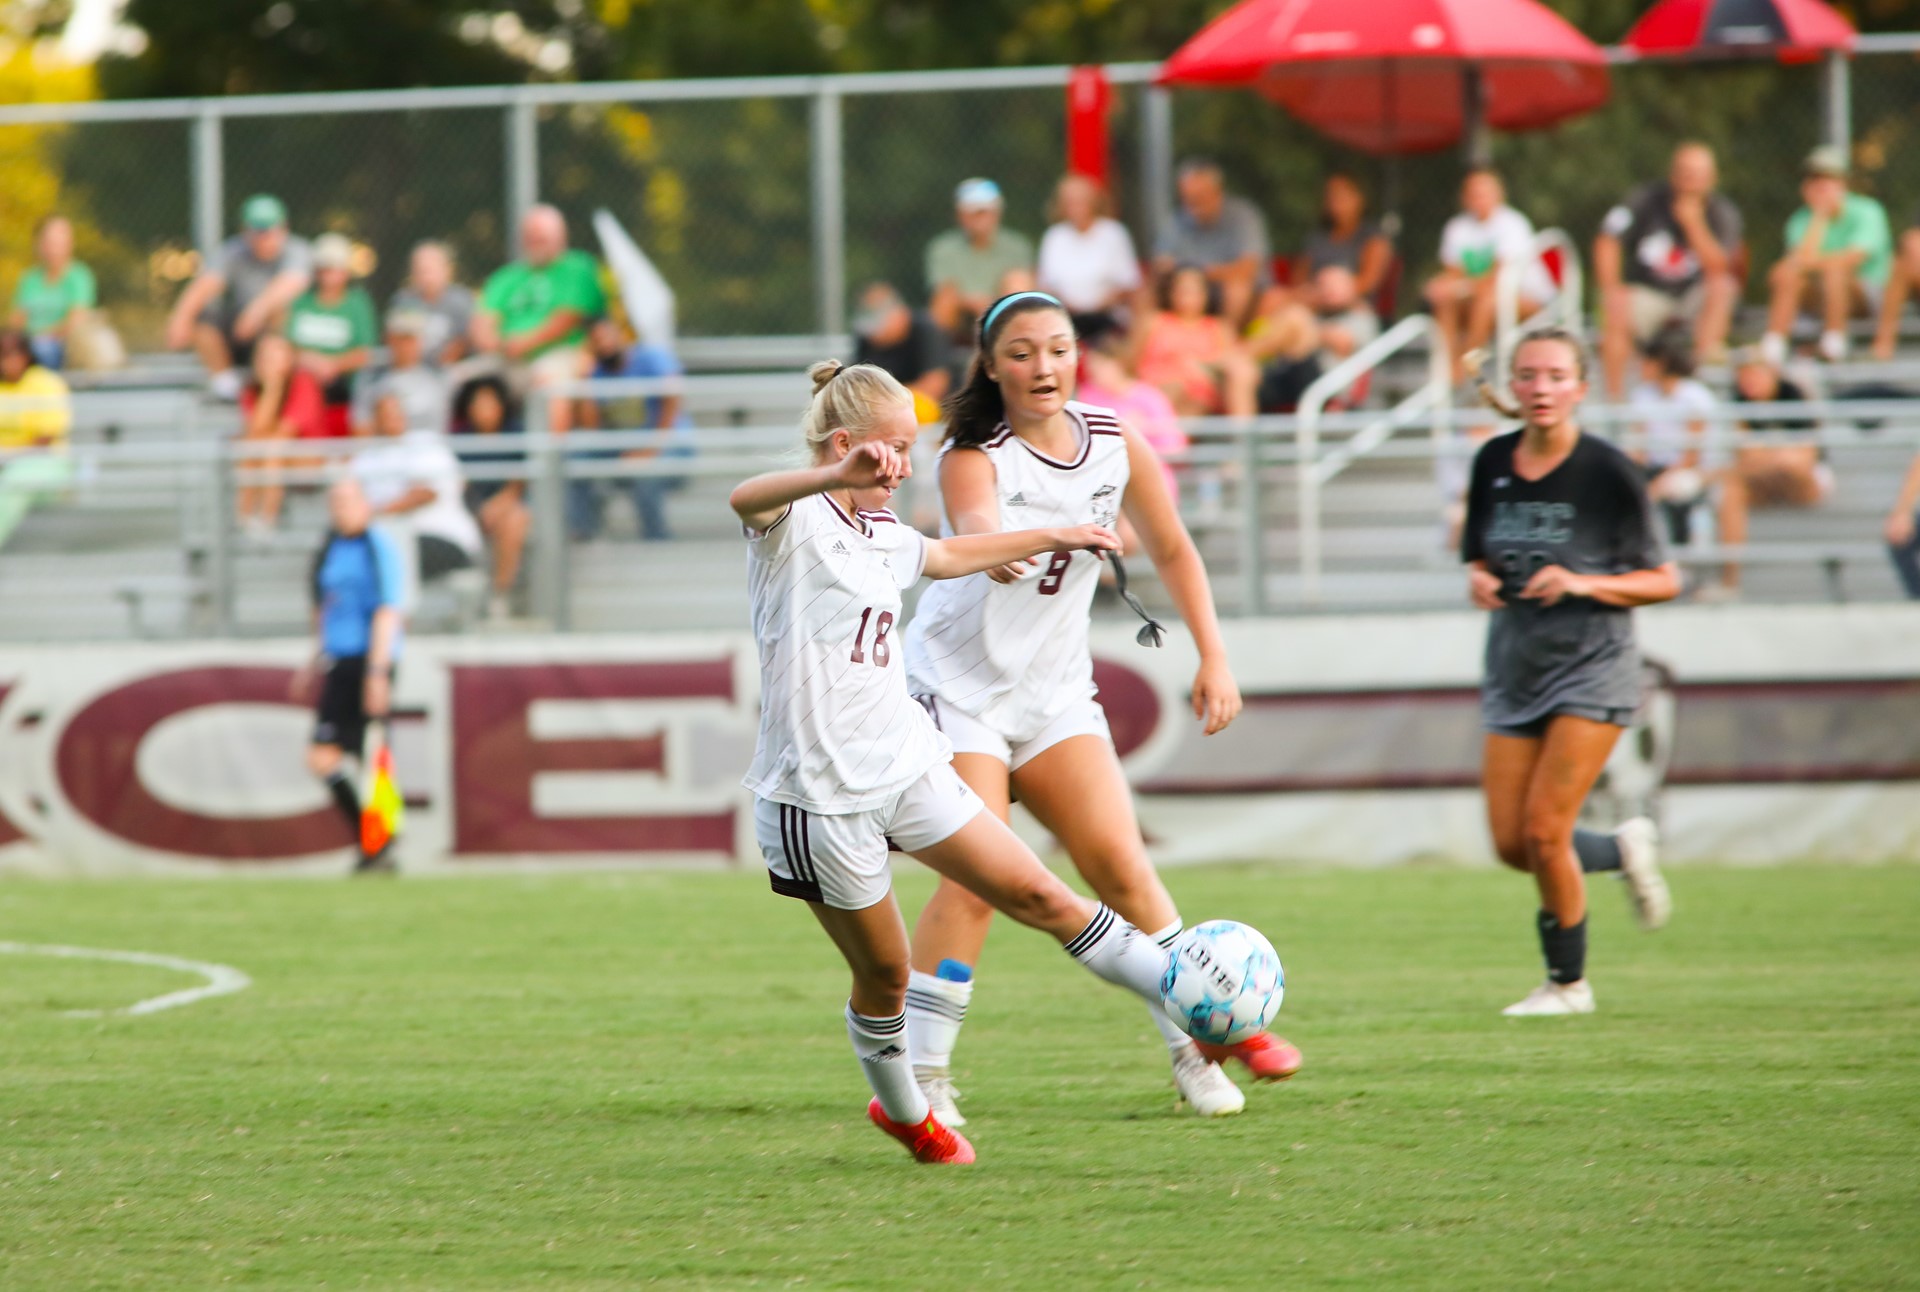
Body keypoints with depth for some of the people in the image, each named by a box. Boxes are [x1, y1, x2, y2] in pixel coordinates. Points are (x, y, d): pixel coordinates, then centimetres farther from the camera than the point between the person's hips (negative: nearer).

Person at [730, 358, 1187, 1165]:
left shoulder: (880, 536, 14)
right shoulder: (793, 522, -11)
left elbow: (949, 555, 36)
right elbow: (743, 499, -37)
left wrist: (1056, 538, 46)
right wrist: (842, 476, -56)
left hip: (903, 761, 7)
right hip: (819, 790, -7)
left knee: (1036, 894, 2)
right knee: (883, 971, 5)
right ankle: (901, 1111, 31)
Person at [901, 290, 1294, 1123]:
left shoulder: (1114, 443, -3)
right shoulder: (974, 455, -18)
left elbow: (1173, 550, 10)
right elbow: (977, 528, -41)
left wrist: (1214, 660, 4)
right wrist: (999, 554, -64)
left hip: (1055, 688, 4)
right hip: (959, 683, -4)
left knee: (1121, 866, -4)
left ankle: (1197, 1042, 7)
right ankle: (921, 1076, -12)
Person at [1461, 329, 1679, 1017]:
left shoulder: (1608, 472, -12)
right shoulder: (1493, 464, 2)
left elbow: (1663, 581, -7)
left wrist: (1583, 583, -21)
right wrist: (1480, 580, -9)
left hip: (1592, 668, -5)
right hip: (1515, 669, 5)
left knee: (1544, 830, -12)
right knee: (1513, 845, 1)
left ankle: (1568, 981, 8)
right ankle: (1624, 850, 31)